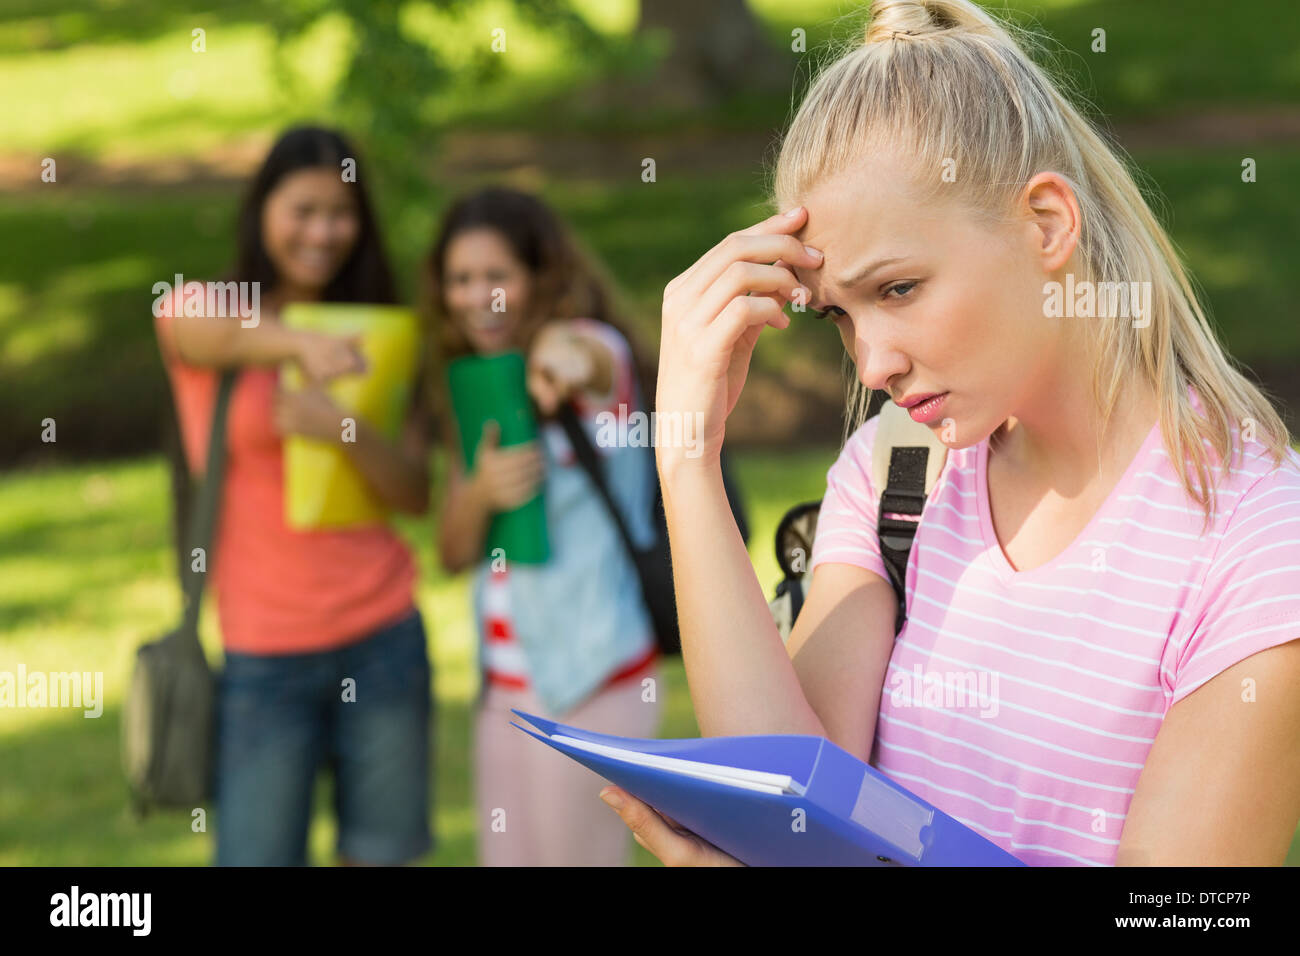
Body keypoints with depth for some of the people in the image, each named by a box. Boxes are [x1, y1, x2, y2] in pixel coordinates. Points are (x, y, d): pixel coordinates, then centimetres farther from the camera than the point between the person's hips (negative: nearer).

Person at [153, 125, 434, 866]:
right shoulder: (198, 312, 1)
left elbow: (417, 493, -1)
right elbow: (213, 334, -26)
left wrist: (346, 430, -21)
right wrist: (300, 342, -47)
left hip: (383, 638, 2)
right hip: (263, 656, -2)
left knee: (383, 853, 3)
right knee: (257, 853, -3)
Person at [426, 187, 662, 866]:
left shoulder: (599, 351, -9)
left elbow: (590, 350, -36)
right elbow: (454, 552, 8)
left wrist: (567, 355, -60)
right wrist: (479, 492, -14)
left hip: (593, 687, -7)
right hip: (506, 687, 7)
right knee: (508, 856, 12)